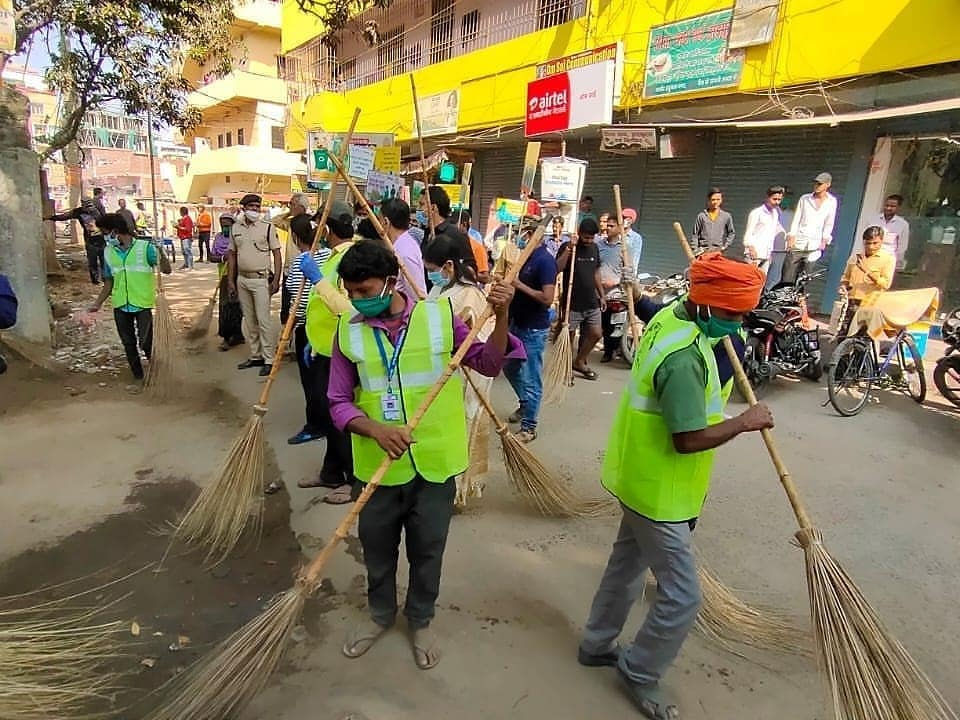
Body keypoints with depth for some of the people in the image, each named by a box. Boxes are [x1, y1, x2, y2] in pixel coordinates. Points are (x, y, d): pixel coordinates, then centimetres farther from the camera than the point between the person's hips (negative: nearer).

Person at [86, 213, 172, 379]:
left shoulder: (145, 247, -9)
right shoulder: (109, 252, 6)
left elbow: (166, 270, -13)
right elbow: (109, 282, 14)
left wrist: (160, 251, -29)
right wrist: (98, 303, 9)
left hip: (142, 304, -5)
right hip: (120, 306, 5)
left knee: (145, 342, -6)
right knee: (128, 344, 11)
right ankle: (138, 376, 27)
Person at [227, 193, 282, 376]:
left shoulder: (268, 227, -4)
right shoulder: (235, 228, 9)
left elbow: (276, 254, -5)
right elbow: (232, 254, 14)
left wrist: (276, 279, -12)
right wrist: (231, 279, 10)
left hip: (261, 279, -5)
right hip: (242, 280, 5)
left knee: (264, 320, -7)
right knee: (249, 320, 12)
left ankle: (269, 359, 0)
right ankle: (255, 356, 23)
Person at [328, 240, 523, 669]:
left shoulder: (439, 315, -8)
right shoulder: (348, 331, -5)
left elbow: (488, 364, -3)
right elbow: (339, 402, -3)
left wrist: (500, 317, -19)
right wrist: (374, 429, -22)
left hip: (434, 461, -1)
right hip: (378, 464, 2)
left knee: (428, 549, 17)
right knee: (376, 547, 21)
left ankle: (420, 620, 43)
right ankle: (380, 613, 49)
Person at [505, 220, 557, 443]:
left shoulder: (545, 260, -18)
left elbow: (547, 298, -26)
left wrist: (519, 284, -22)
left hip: (534, 329, -9)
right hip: (517, 323, 9)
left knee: (531, 380, 1)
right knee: (510, 368, 23)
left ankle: (528, 427, 14)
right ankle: (525, 405, 45)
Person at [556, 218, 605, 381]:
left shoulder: (594, 248, 10)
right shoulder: (567, 247, -9)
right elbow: (557, 269, -24)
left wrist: (602, 295, 15)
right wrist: (569, 248, -30)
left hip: (591, 302, 6)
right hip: (572, 303, -6)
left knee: (596, 333, 6)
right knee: (569, 335, 3)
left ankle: (579, 362, 25)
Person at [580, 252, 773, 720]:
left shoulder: (672, 315, -1)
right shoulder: (684, 357, -30)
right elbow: (689, 439, -29)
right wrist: (744, 422, -14)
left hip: (639, 477, 10)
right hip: (658, 490, -10)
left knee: (627, 564, 24)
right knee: (681, 597, 5)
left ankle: (596, 645, 43)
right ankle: (640, 676, 27)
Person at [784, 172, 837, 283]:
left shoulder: (832, 202, 6)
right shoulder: (805, 198, 5)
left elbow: (829, 224, 11)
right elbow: (796, 220, 3)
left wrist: (825, 240, 2)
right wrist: (791, 237, -7)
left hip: (814, 246, 1)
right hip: (797, 244, 0)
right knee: (787, 279, -8)